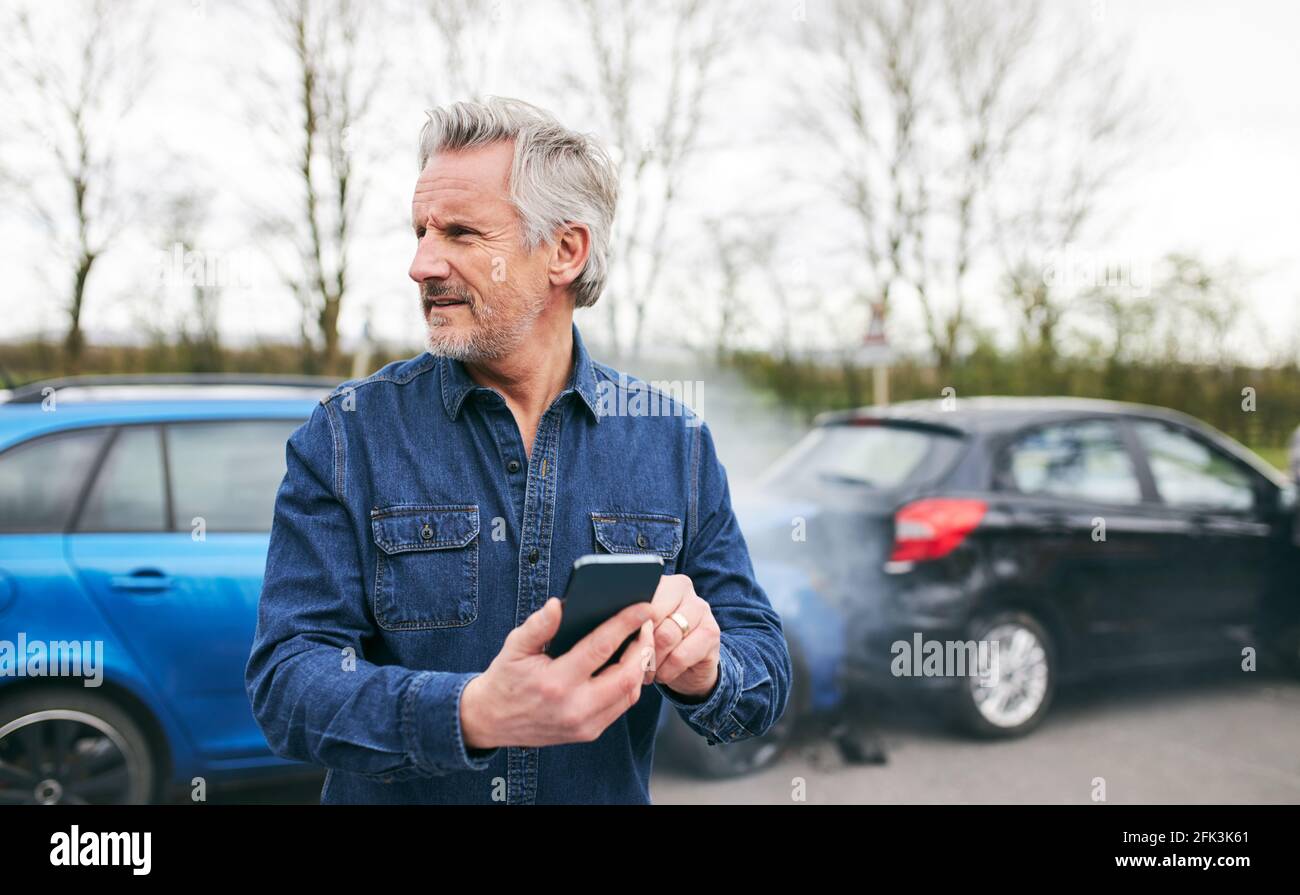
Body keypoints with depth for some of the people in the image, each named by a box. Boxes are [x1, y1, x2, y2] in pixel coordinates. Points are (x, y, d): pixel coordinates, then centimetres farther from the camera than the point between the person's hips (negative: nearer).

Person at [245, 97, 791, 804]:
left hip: (611, 795, 1)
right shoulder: (344, 437, -6)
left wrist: (701, 667, -22)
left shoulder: (674, 443, -1)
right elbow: (286, 679, -13)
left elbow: (763, 671, 0)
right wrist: (473, 715, -30)